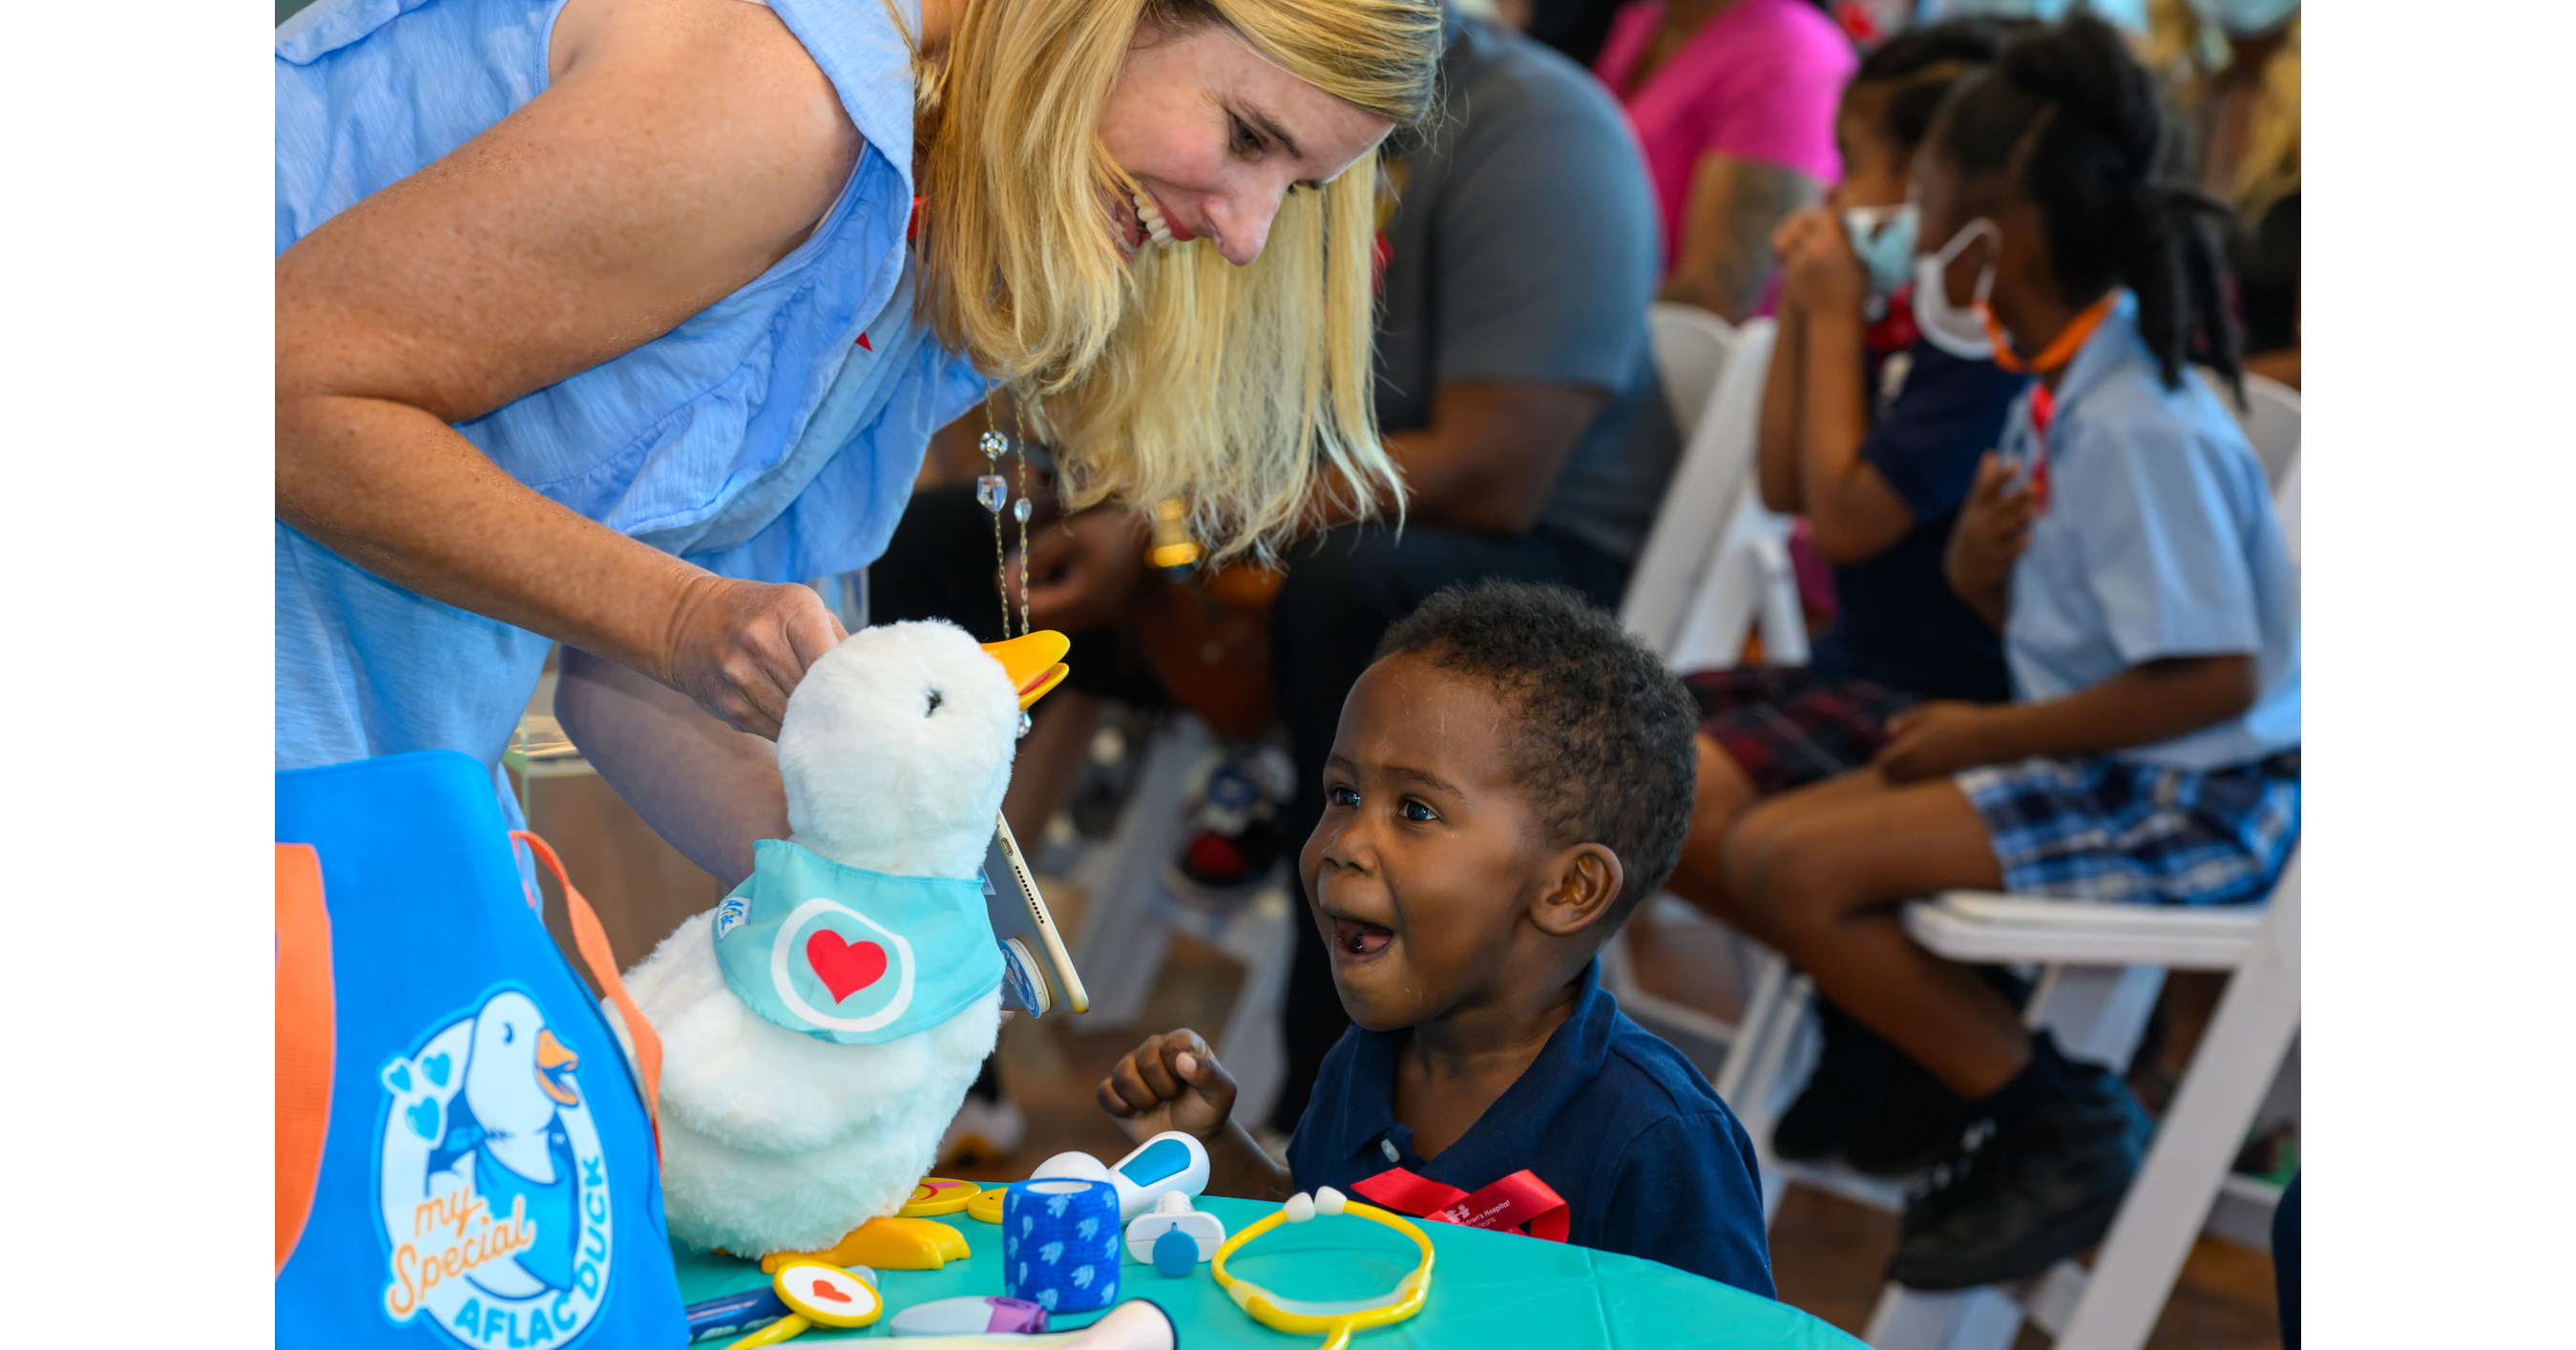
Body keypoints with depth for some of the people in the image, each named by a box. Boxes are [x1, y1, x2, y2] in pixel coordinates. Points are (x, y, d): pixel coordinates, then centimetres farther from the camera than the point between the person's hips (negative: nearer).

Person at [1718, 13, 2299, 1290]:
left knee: (1797, 871, -18)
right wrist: (1981, 573, -6)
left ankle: (2060, 1125, -5)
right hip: (2104, 770, 10)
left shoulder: (2138, 428, -22)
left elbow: (2214, 677, -24)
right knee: (1761, 842, 5)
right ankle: (2014, 1102, 11)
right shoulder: (2062, 395, 7)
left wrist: (1994, 736, -16)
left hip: (2201, 802, -10)